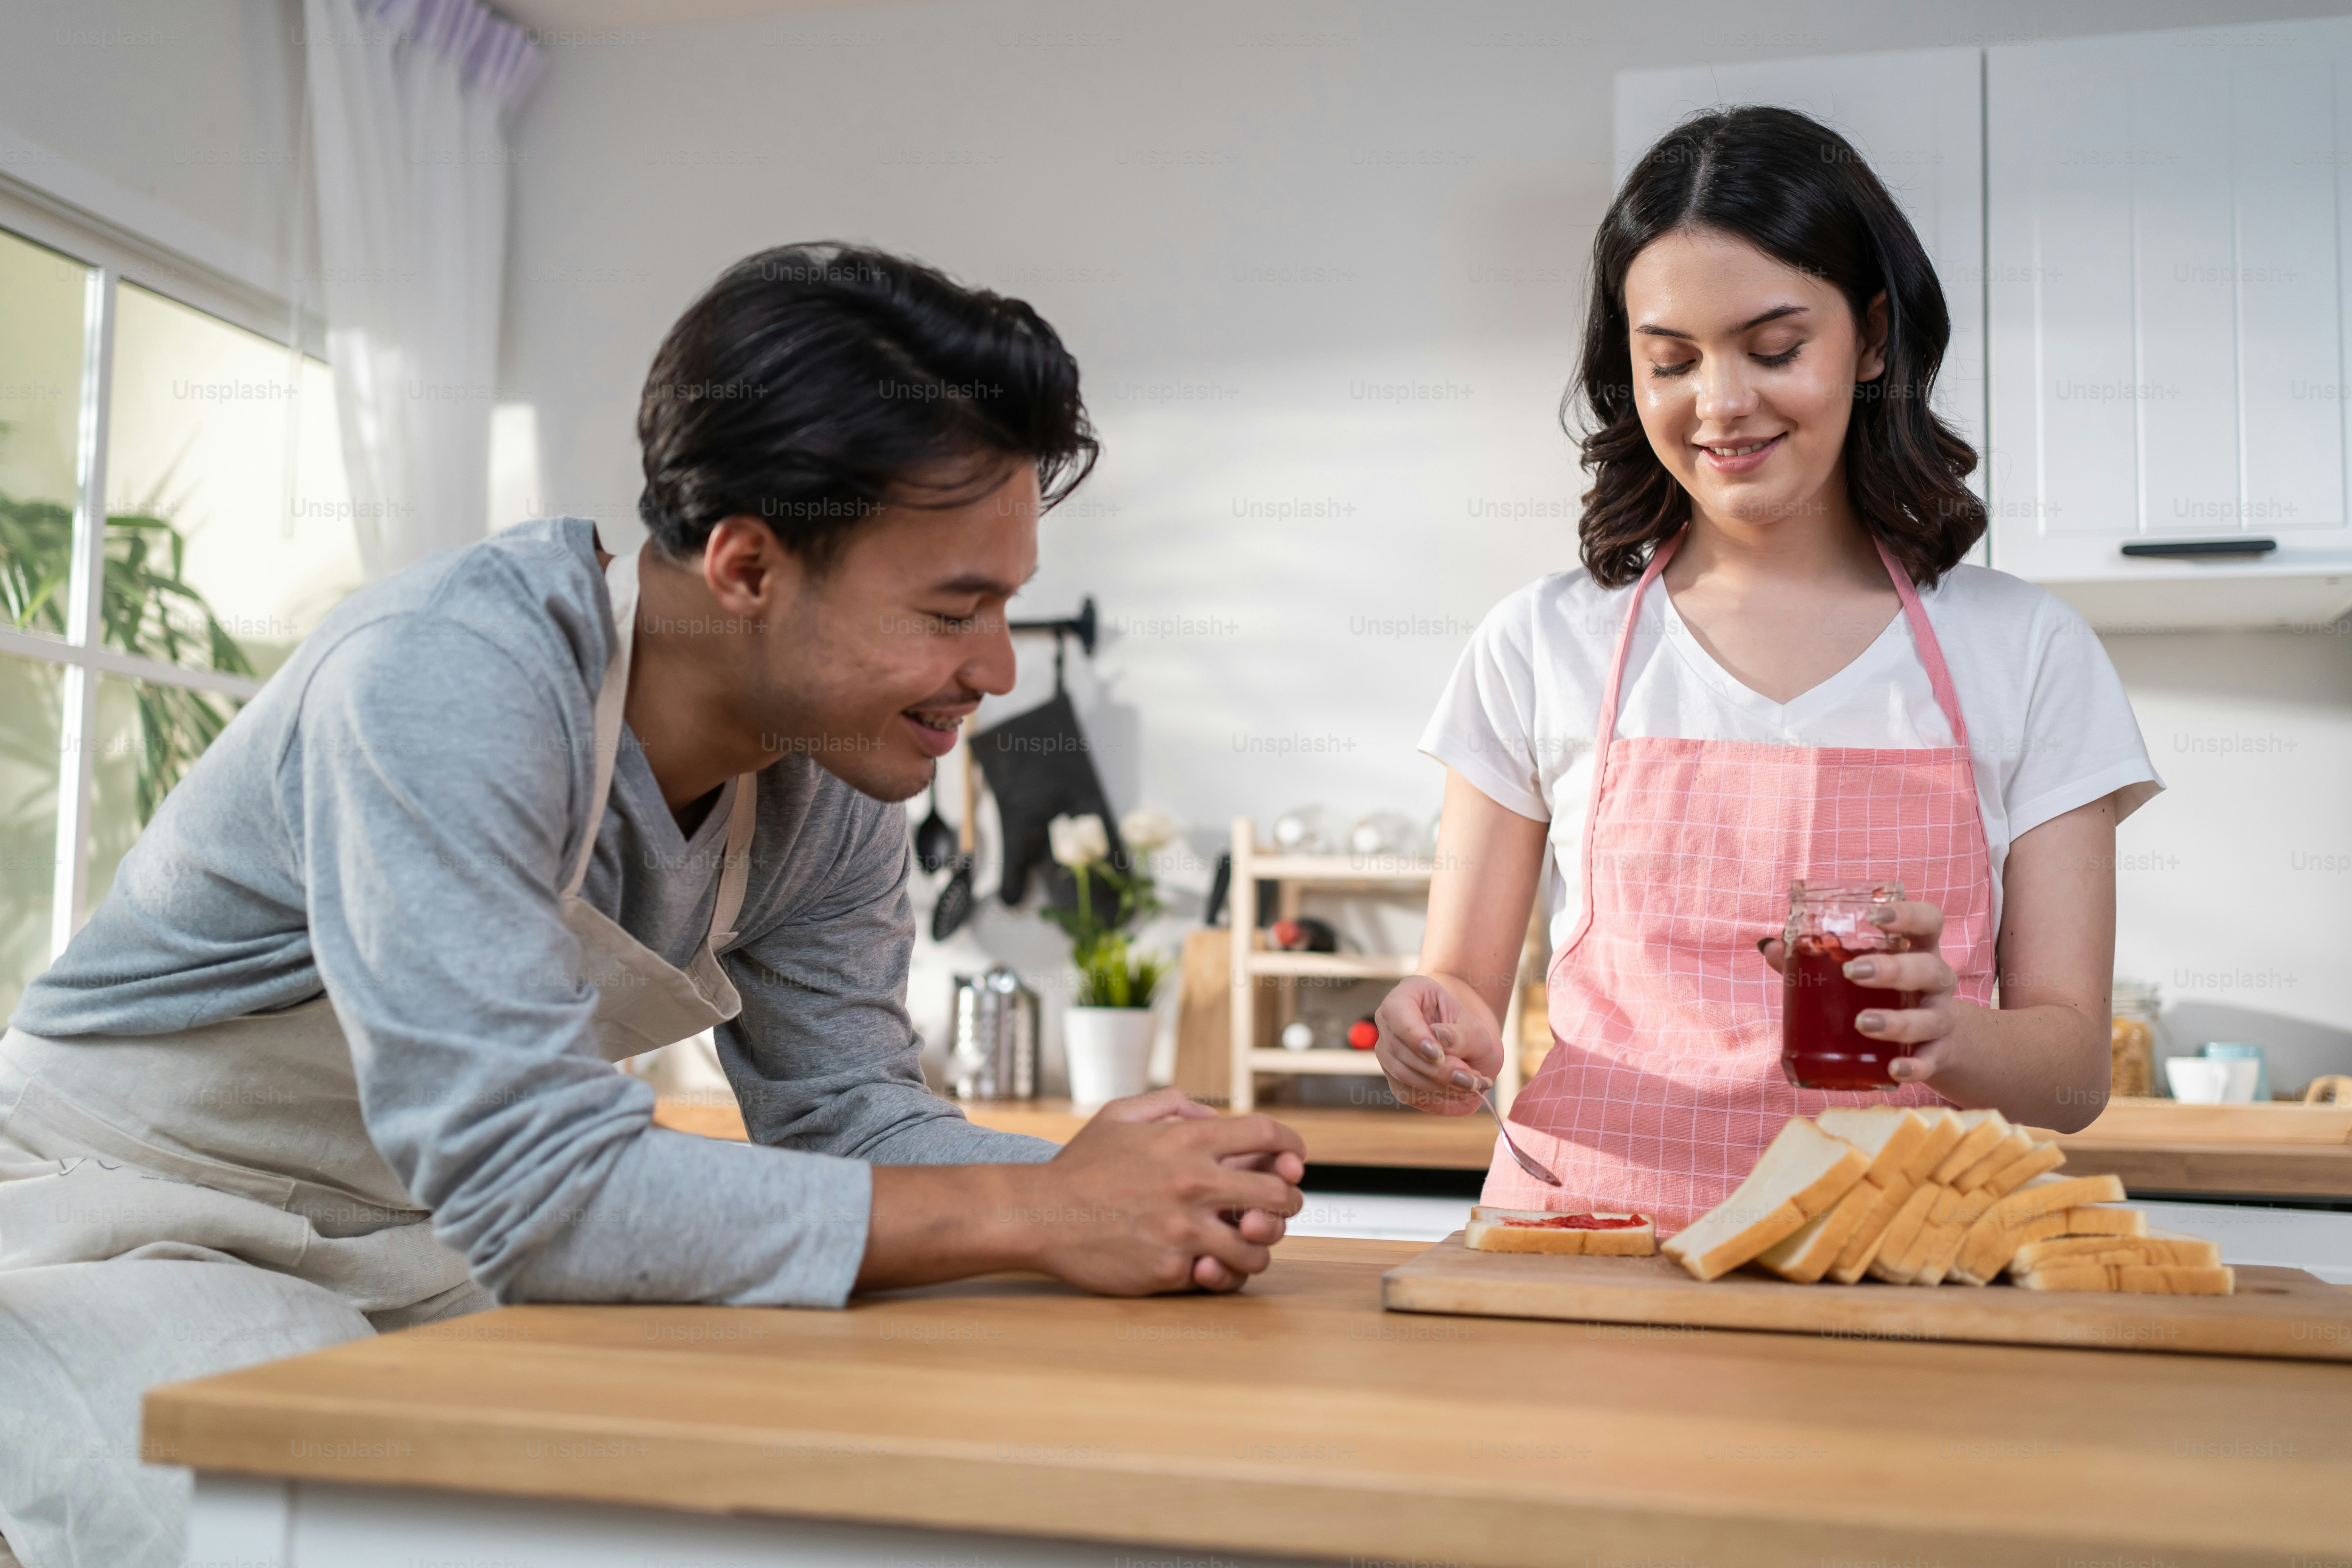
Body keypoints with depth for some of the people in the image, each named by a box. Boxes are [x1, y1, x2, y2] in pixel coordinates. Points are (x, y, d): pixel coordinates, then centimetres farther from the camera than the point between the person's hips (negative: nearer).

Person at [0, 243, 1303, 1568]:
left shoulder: (839, 779, -8)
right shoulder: (445, 684, -31)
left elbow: (845, 1111, -2)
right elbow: (538, 1186, -35)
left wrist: (1104, 1186, -22)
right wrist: (1032, 1214, -32)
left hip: (426, 1253, 6)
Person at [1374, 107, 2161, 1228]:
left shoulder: (2025, 657, 7)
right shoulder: (1543, 648, 6)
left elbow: (2074, 1066, 5)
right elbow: (1464, 989, 9)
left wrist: (1946, 1036, -16)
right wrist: (1441, 1034, -13)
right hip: (1591, 1238, 0)